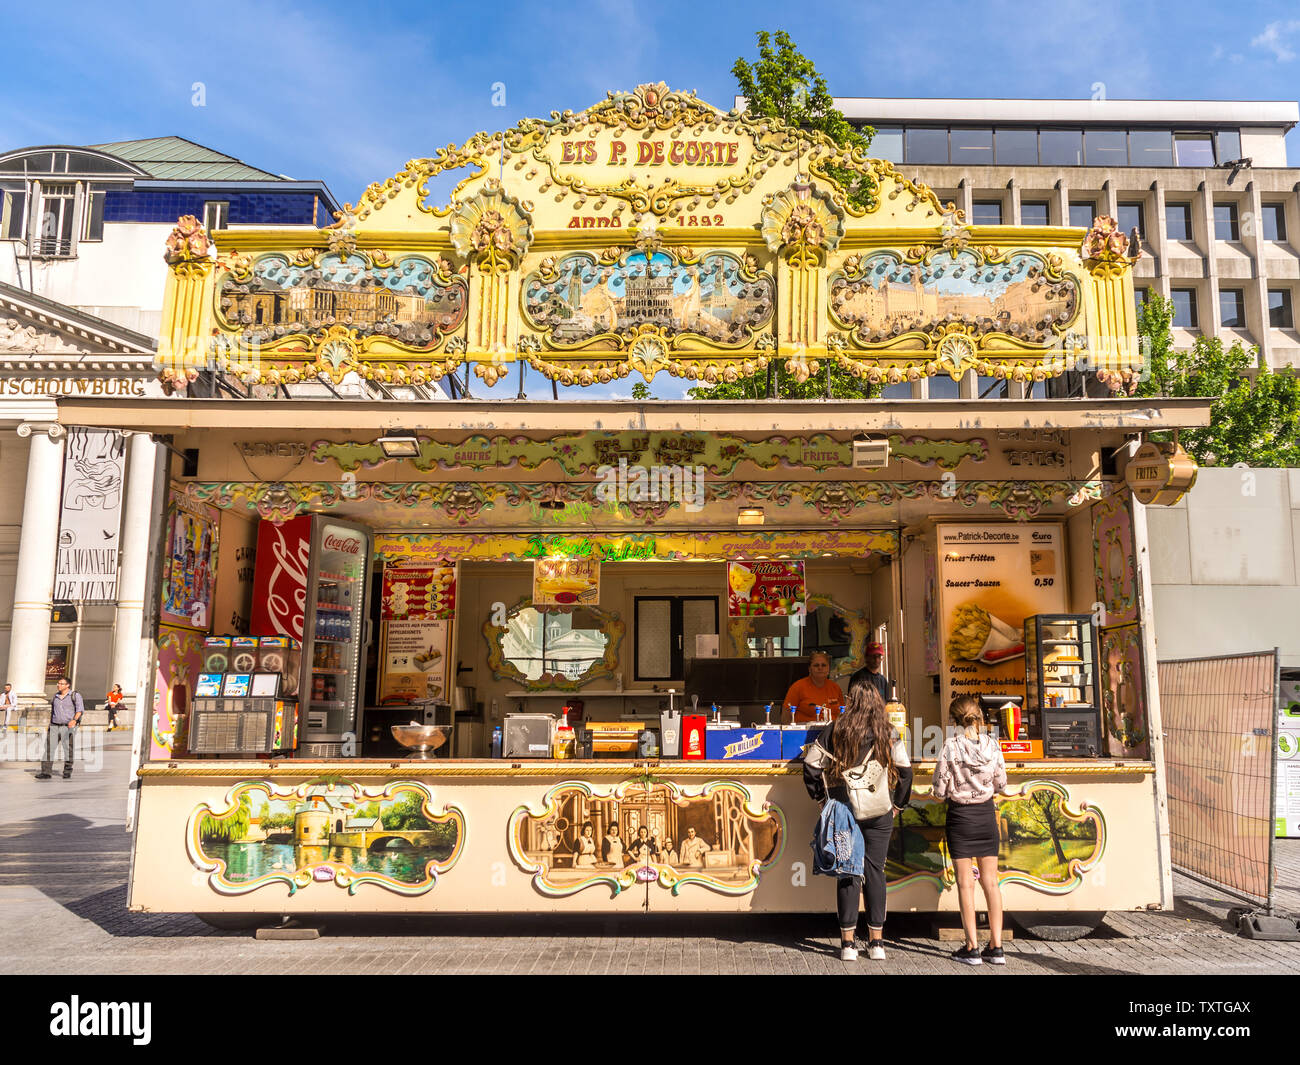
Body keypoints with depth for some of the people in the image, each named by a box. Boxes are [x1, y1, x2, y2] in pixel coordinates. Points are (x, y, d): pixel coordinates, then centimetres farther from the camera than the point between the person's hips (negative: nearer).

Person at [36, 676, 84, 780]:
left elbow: (80, 709, -9)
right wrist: (49, 726, 18)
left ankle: (67, 772, 13)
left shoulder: (75, 695, -1)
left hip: (68, 727, -4)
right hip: (54, 727, 4)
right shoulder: (55, 696, 14)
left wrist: (74, 720, -25)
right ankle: (45, 772, -5)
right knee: (49, 749, -5)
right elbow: (52, 711, 23)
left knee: (68, 750, 1)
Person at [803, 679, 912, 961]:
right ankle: (876, 942, 13)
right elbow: (905, 771, -3)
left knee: (848, 873, 5)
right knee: (875, 872, 8)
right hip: (880, 813, 0)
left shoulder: (834, 730, -1)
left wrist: (821, 798, 9)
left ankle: (848, 942, 8)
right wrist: (896, 804, 8)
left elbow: (811, 766, -1)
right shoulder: (889, 732, -1)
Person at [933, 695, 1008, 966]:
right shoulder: (992, 744, -6)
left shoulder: (951, 747, -16)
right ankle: (996, 946, 13)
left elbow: (939, 791, -13)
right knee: (990, 880, 10)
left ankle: (972, 947, 7)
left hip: (960, 814, -3)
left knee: (965, 882, 4)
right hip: (986, 814, 3)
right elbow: (1001, 783, 3)